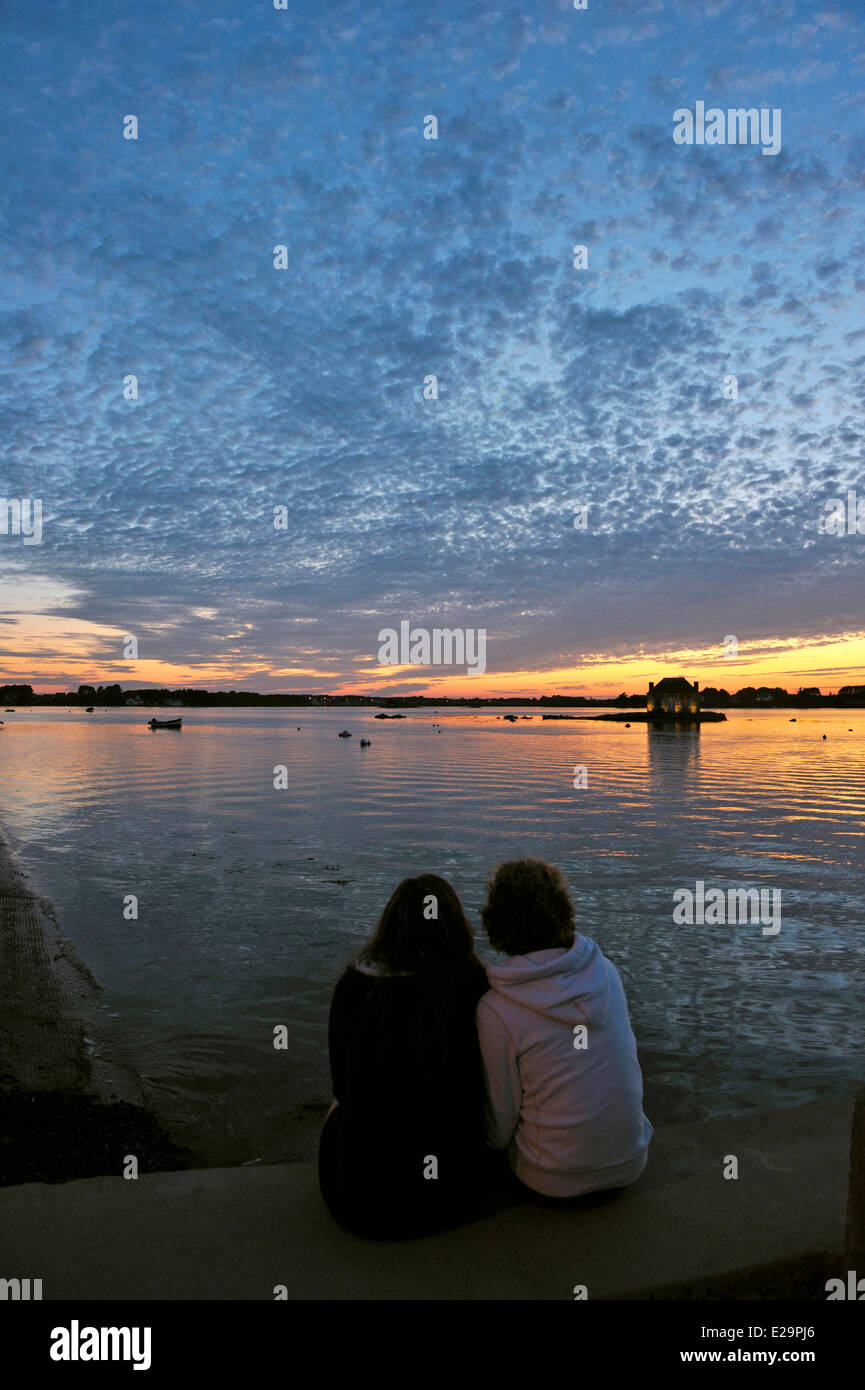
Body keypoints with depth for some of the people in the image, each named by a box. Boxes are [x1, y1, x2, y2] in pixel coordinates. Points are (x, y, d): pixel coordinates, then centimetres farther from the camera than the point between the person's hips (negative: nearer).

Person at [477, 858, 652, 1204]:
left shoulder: (495, 1009, -21)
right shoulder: (605, 969, -8)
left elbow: (500, 1126, -11)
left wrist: (497, 1138, 13)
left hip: (553, 1181, -3)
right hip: (631, 1163, 4)